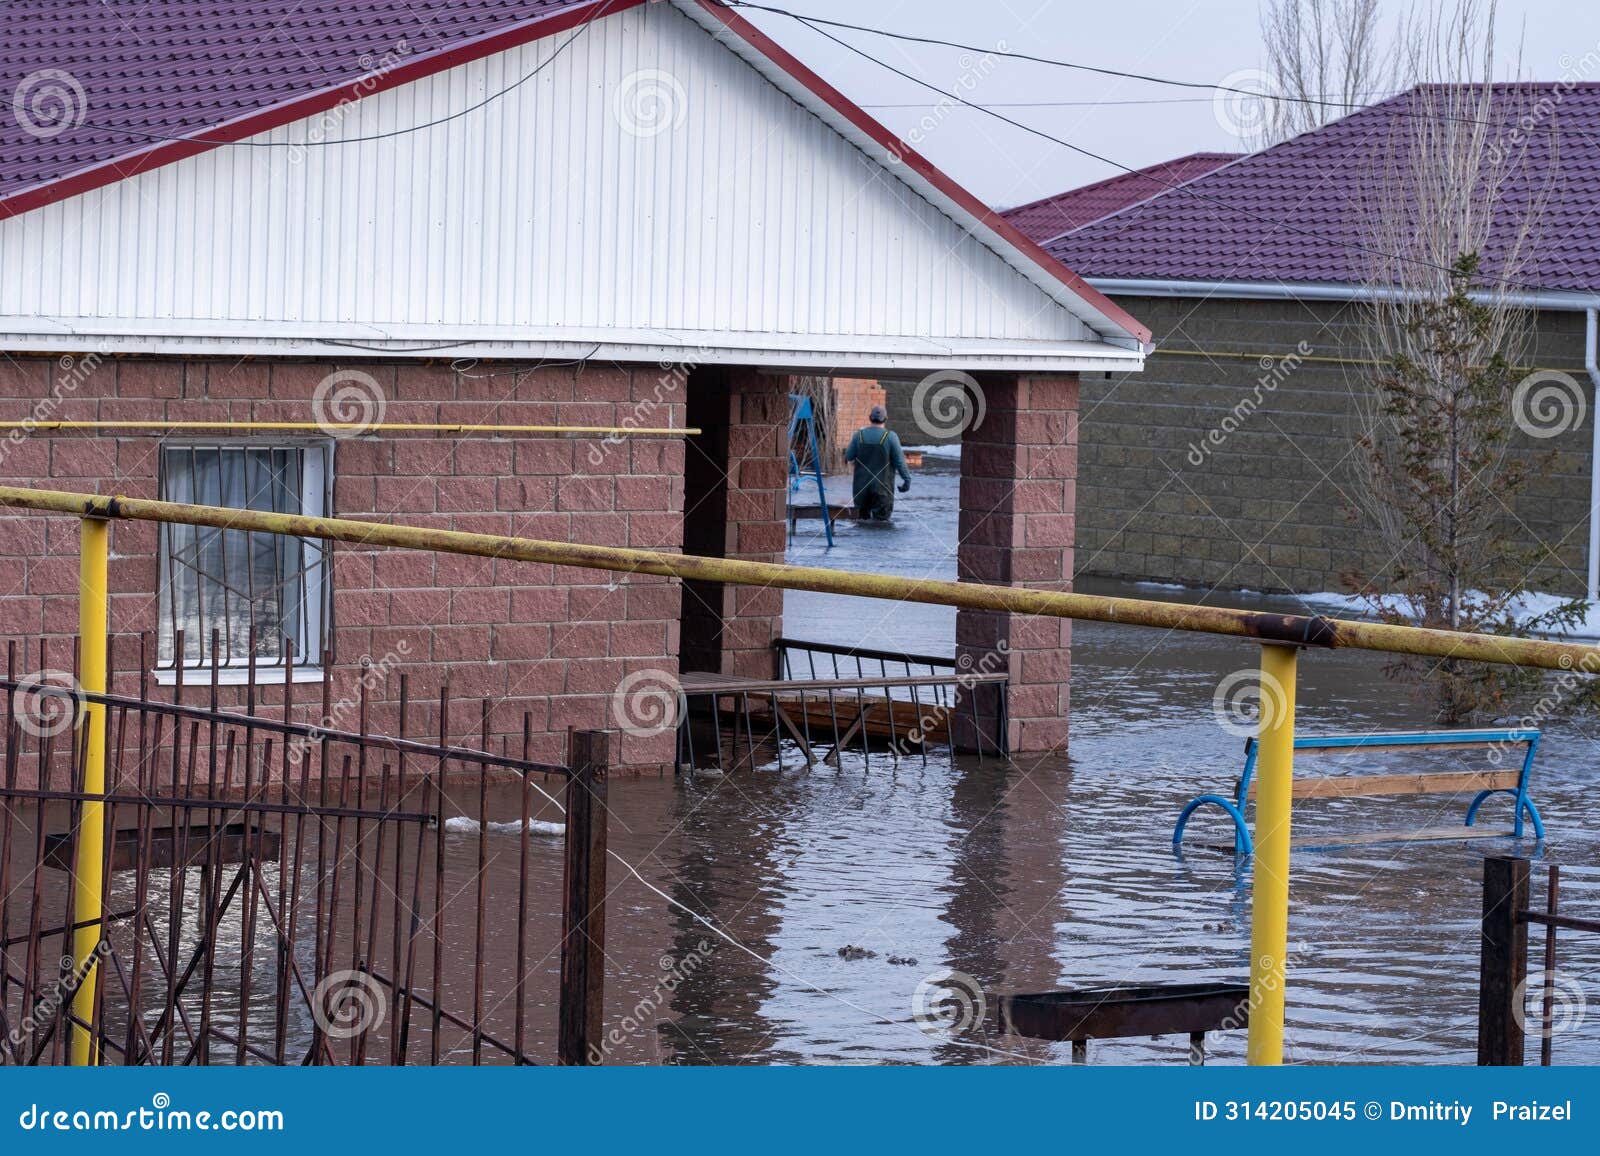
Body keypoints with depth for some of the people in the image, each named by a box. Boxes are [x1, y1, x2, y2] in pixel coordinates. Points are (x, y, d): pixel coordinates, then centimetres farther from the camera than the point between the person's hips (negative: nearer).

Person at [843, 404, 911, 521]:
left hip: (861, 488, 3)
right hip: (882, 489, -3)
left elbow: (848, 457, 8)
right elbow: (899, 461, -10)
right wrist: (907, 479, 3)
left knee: (862, 517, 15)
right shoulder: (890, 436, -11)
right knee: (881, 520, 1)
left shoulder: (859, 435, -2)